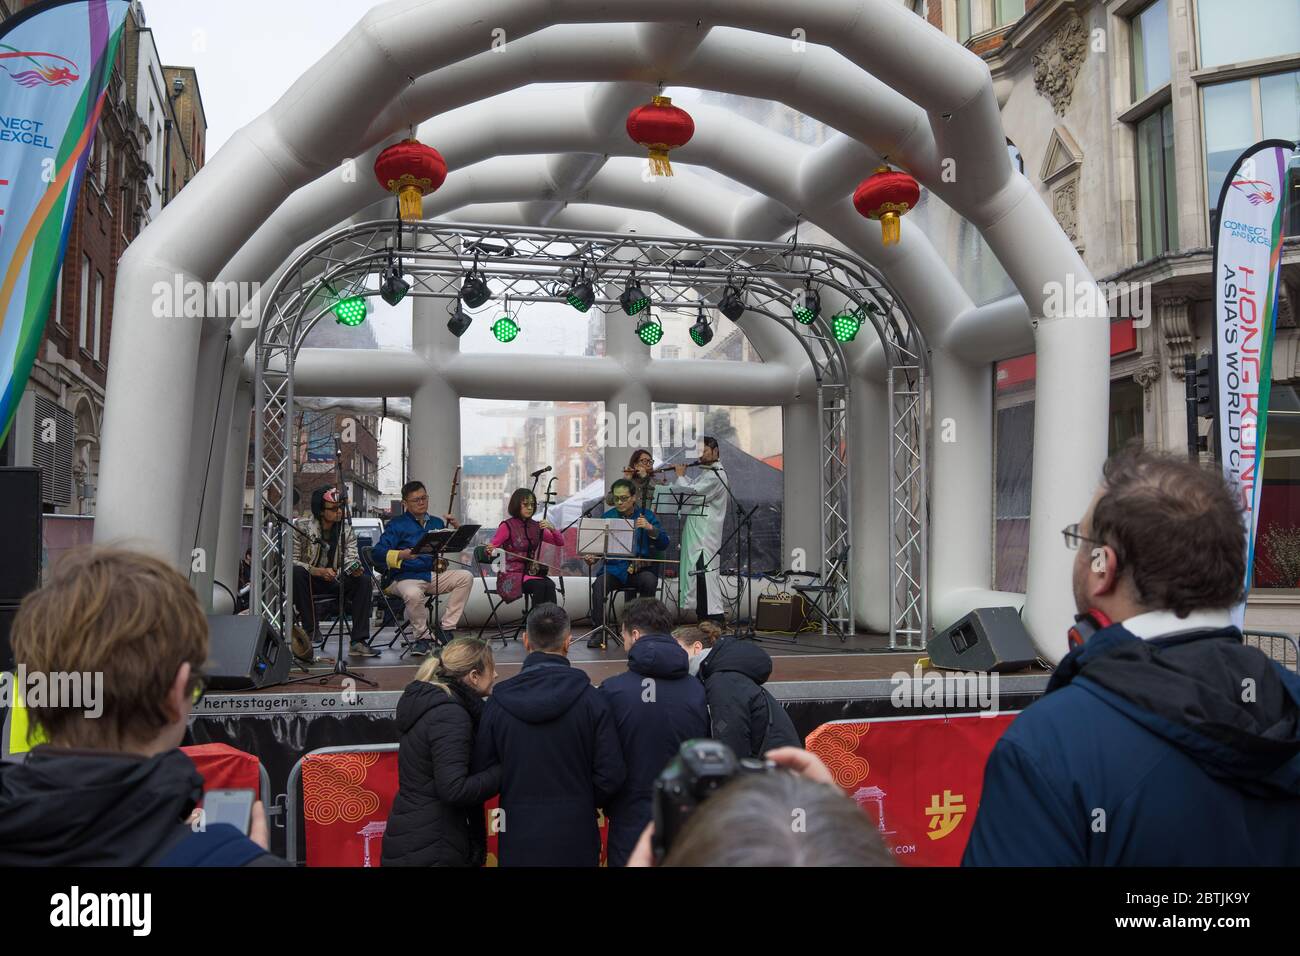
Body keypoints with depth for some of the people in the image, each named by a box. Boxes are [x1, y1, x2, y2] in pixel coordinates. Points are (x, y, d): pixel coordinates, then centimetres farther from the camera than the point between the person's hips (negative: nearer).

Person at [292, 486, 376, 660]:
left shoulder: (346, 532, 4)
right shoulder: (301, 527, -8)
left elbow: (351, 557, -7)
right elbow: (291, 561, -15)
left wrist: (355, 568, -33)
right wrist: (319, 571, -29)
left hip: (336, 581, 3)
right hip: (309, 581, -3)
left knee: (365, 580, -23)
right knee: (296, 572, -36)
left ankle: (359, 641, -26)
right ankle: (311, 630, -28)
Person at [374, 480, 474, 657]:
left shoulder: (437, 523, 17)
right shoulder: (397, 525, 2)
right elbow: (379, 553, -10)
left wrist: (456, 527, -3)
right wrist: (401, 555, -27)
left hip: (434, 576, 5)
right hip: (407, 578, -5)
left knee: (466, 577, -19)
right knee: (413, 594, -39)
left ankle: (445, 628, -13)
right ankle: (423, 637, -12)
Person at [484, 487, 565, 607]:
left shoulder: (536, 527, 11)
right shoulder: (507, 526, -4)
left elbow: (560, 543, 10)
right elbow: (492, 547, -9)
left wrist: (552, 528, -9)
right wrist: (490, 550, -33)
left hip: (531, 572, 4)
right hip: (512, 574, -4)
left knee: (550, 585, -29)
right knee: (540, 586, -32)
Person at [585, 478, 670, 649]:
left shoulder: (646, 516, 5)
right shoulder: (606, 517, 9)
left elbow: (664, 545, -3)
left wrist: (650, 528, -20)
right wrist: (593, 557, -13)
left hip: (642, 568, -1)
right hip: (614, 568, 1)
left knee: (650, 582, -33)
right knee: (599, 585, -30)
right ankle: (599, 631, -16)